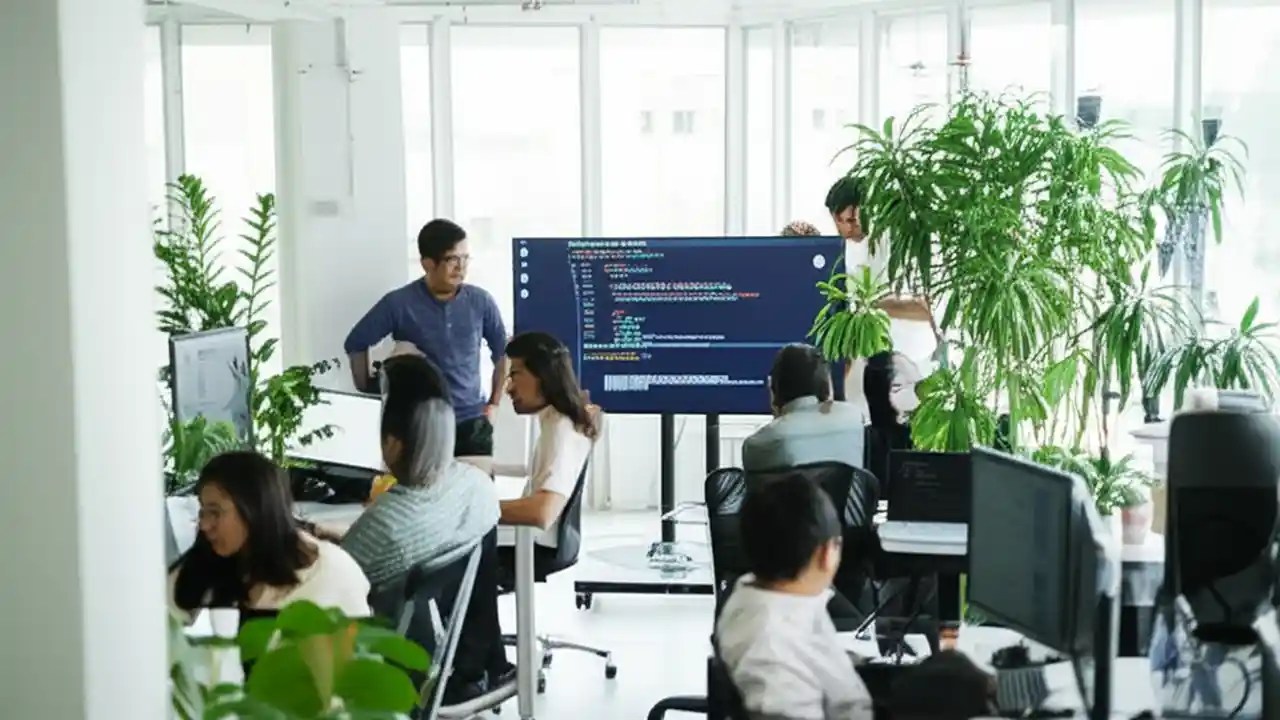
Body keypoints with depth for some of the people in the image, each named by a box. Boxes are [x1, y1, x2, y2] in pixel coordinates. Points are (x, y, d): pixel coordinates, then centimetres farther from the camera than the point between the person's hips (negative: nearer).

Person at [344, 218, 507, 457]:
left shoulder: (480, 302, 2)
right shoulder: (398, 304, -6)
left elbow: (503, 351, 16)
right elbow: (355, 344, 4)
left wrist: (493, 402, 11)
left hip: (472, 425, 2)